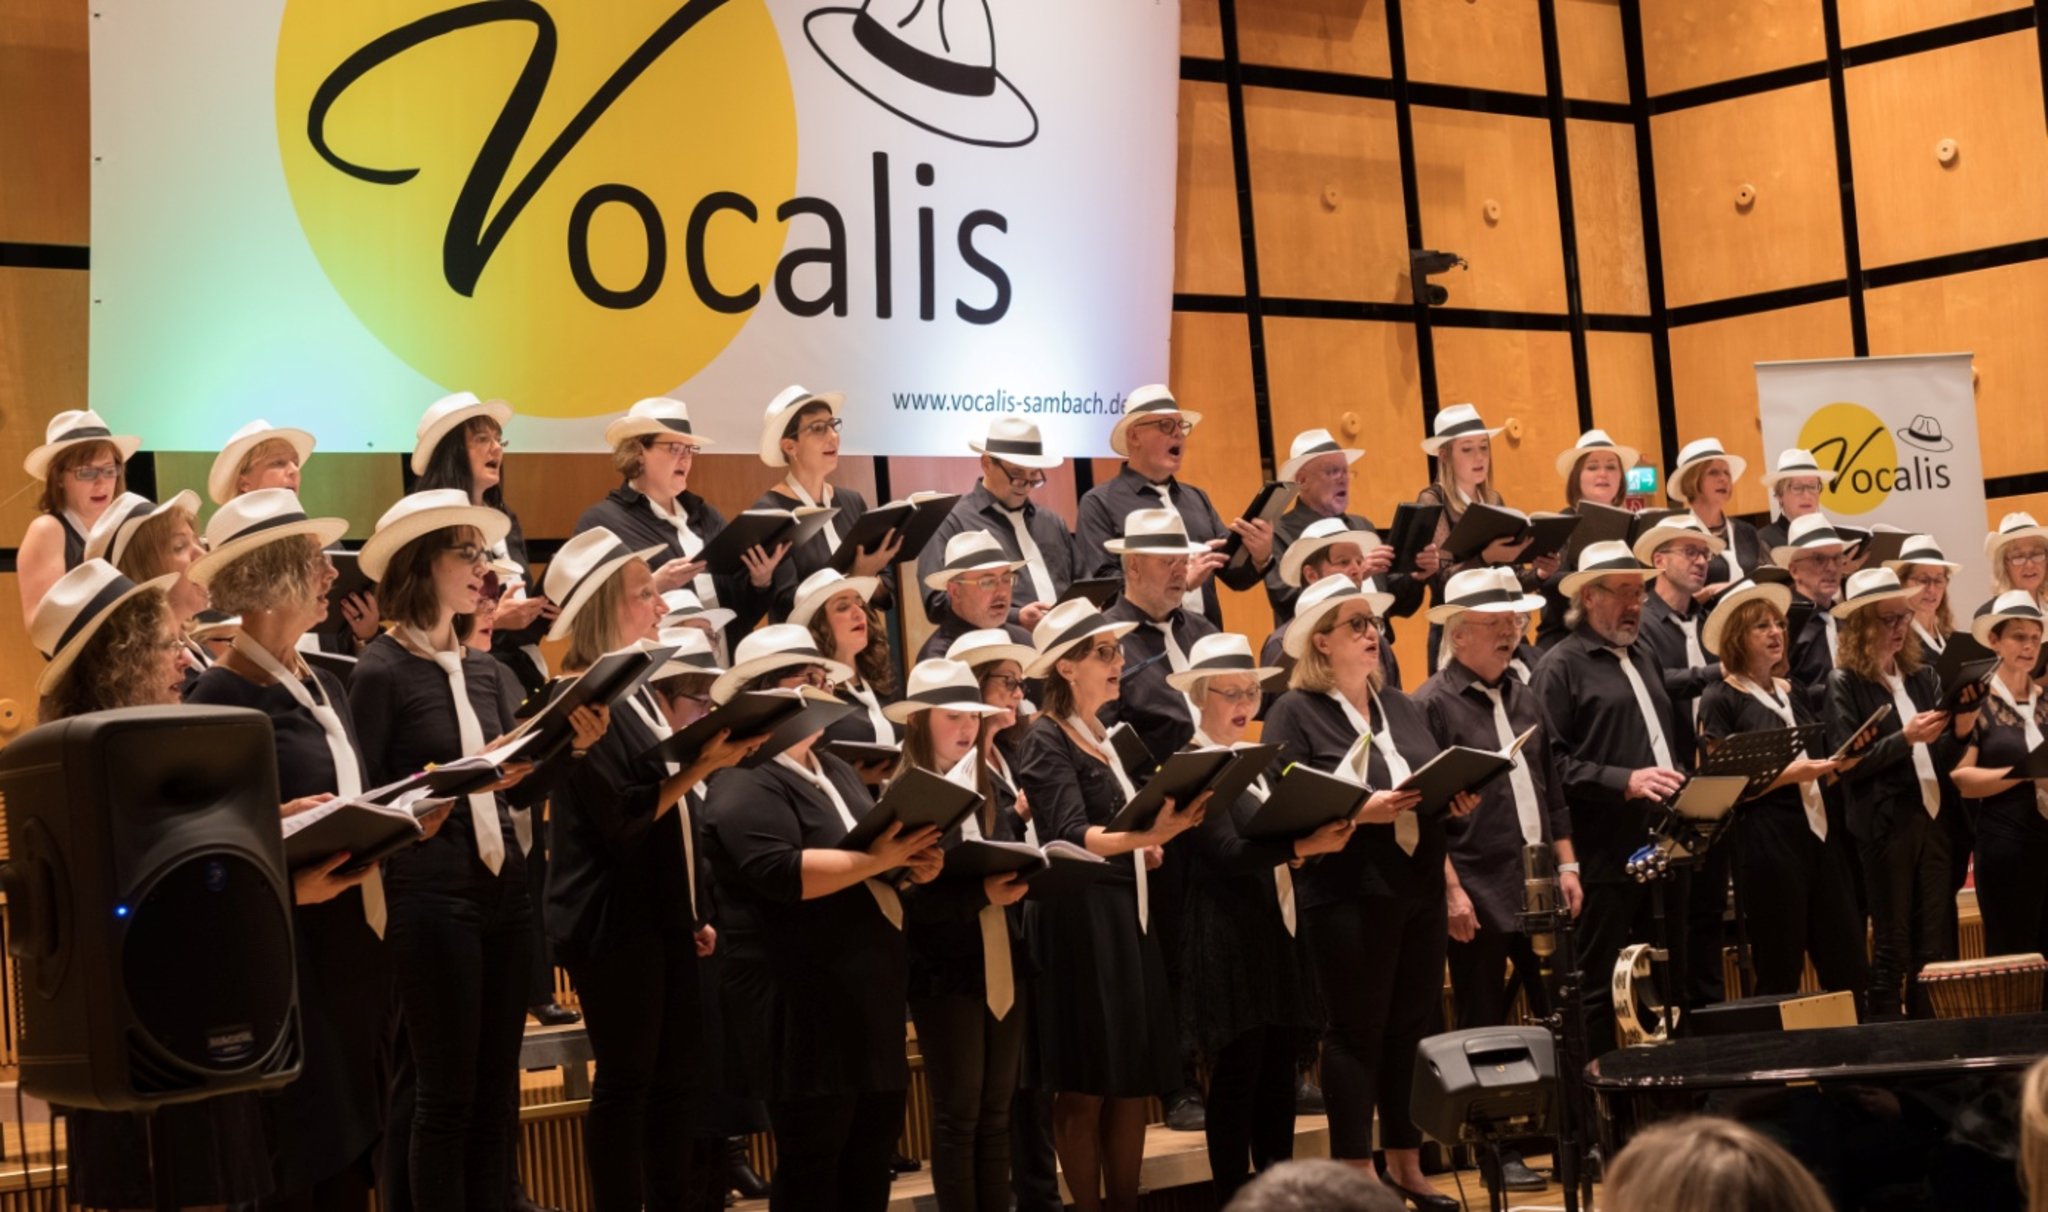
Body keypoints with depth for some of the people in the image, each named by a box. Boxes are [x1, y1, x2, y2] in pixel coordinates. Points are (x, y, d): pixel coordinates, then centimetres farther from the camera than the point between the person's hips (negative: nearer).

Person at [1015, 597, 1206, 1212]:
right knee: (1085, 1086, -3)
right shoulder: (1046, 741, -9)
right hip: (1083, 920, -8)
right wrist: (1144, 835, -38)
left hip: (1129, 915, 8)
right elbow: (1069, 837, -22)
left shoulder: (1107, 738, 16)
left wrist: (1147, 844, 7)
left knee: (1133, 1079, 8)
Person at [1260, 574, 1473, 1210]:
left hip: (1419, 888, 6)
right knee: (1357, 1031, 0)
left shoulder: (1403, 707, 15)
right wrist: (1361, 810, -24)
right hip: (1348, 894, -6)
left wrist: (1458, 800, -3)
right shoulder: (1294, 712, -5)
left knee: (1413, 1026, 11)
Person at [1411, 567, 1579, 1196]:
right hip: (1478, 890, -6)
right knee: (1486, 1026, 3)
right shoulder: (1432, 704, -8)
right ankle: (1500, 1151, 11)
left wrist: (1566, 863, 10)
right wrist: (1452, 889, -15)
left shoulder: (1524, 698, 12)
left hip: (1539, 883, 6)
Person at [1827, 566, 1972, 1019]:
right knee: (1892, 949, 0)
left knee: (1936, 948, 7)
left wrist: (1959, 732, -8)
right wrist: (1905, 738, -21)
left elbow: (1941, 760, 12)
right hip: (1884, 825, -5)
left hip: (1932, 818, 5)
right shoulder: (1844, 683, -5)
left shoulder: (1923, 677, 11)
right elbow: (1846, 764, -12)